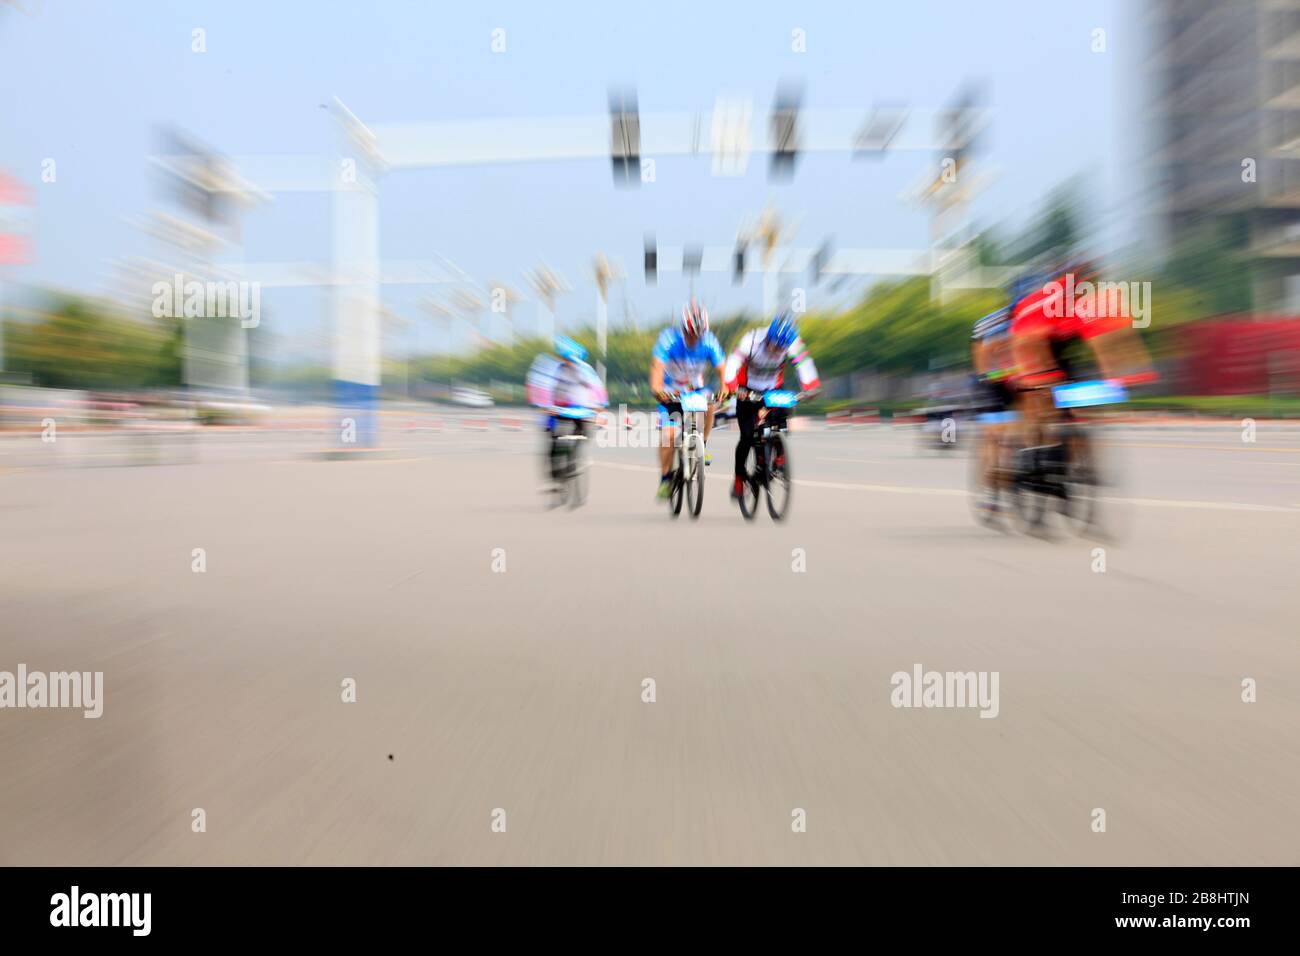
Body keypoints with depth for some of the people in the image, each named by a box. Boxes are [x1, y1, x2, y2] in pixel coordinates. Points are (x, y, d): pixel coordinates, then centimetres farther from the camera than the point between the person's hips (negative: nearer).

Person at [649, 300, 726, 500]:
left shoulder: (709, 341, -17)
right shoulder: (669, 338, -23)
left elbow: (721, 368, -19)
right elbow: (657, 365, -34)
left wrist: (724, 388, -39)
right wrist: (657, 388, -52)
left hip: (696, 389, 2)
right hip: (670, 391, -2)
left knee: (710, 405, -30)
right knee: (668, 434, -14)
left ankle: (702, 445, -8)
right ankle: (665, 477, 4)